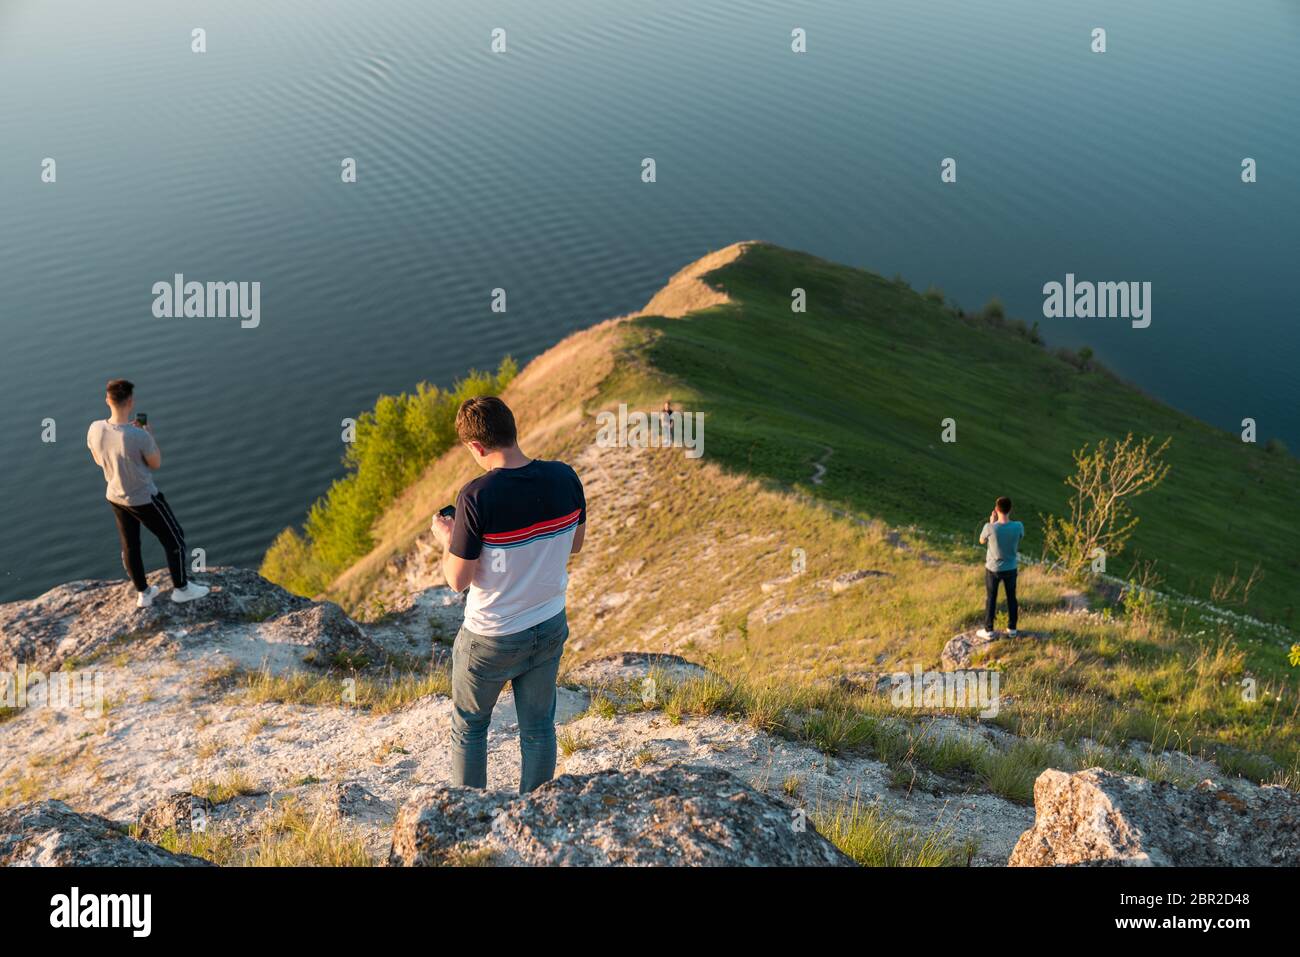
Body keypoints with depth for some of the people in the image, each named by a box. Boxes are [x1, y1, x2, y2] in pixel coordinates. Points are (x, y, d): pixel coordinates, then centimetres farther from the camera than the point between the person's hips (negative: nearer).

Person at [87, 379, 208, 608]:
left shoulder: (95, 430, -16)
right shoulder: (139, 437, -33)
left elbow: (99, 460, 4)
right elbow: (156, 463, -15)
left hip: (115, 497, 6)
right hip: (144, 499, -6)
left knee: (129, 545, 22)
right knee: (174, 538, 16)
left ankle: (143, 593, 38)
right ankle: (181, 588, 30)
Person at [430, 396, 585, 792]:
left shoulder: (477, 496, -27)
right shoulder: (565, 478, -12)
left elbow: (458, 580, -19)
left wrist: (446, 539, 0)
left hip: (491, 640, -4)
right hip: (550, 627, 4)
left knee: (469, 727, 20)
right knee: (539, 727, 21)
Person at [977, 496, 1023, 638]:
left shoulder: (990, 527, -25)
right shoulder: (1018, 526, -19)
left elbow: (982, 541, -3)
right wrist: (1008, 520, 6)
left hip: (993, 568, -2)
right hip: (1011, 568, 2)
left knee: (990, 599, 14)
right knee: (1011, 598, 19)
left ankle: (989, 630, 22)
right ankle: (1012, 628, 30)